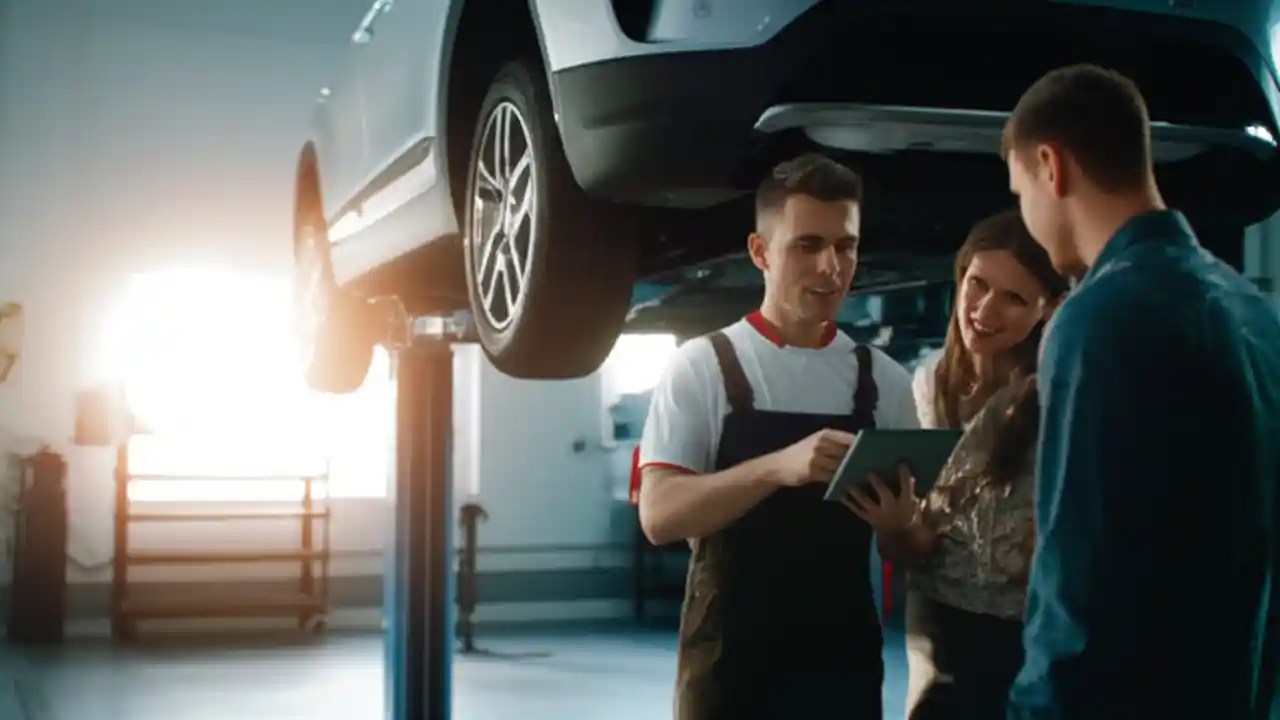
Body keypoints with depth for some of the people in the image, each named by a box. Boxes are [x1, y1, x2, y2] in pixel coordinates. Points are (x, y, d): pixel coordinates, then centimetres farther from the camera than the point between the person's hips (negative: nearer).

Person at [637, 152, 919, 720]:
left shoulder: (883, 380, 5)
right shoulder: (702, 366, -5)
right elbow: (660, 514, -14)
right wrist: (778, 467, -30)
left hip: (842, 662, 3)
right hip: (729, 662, -3)